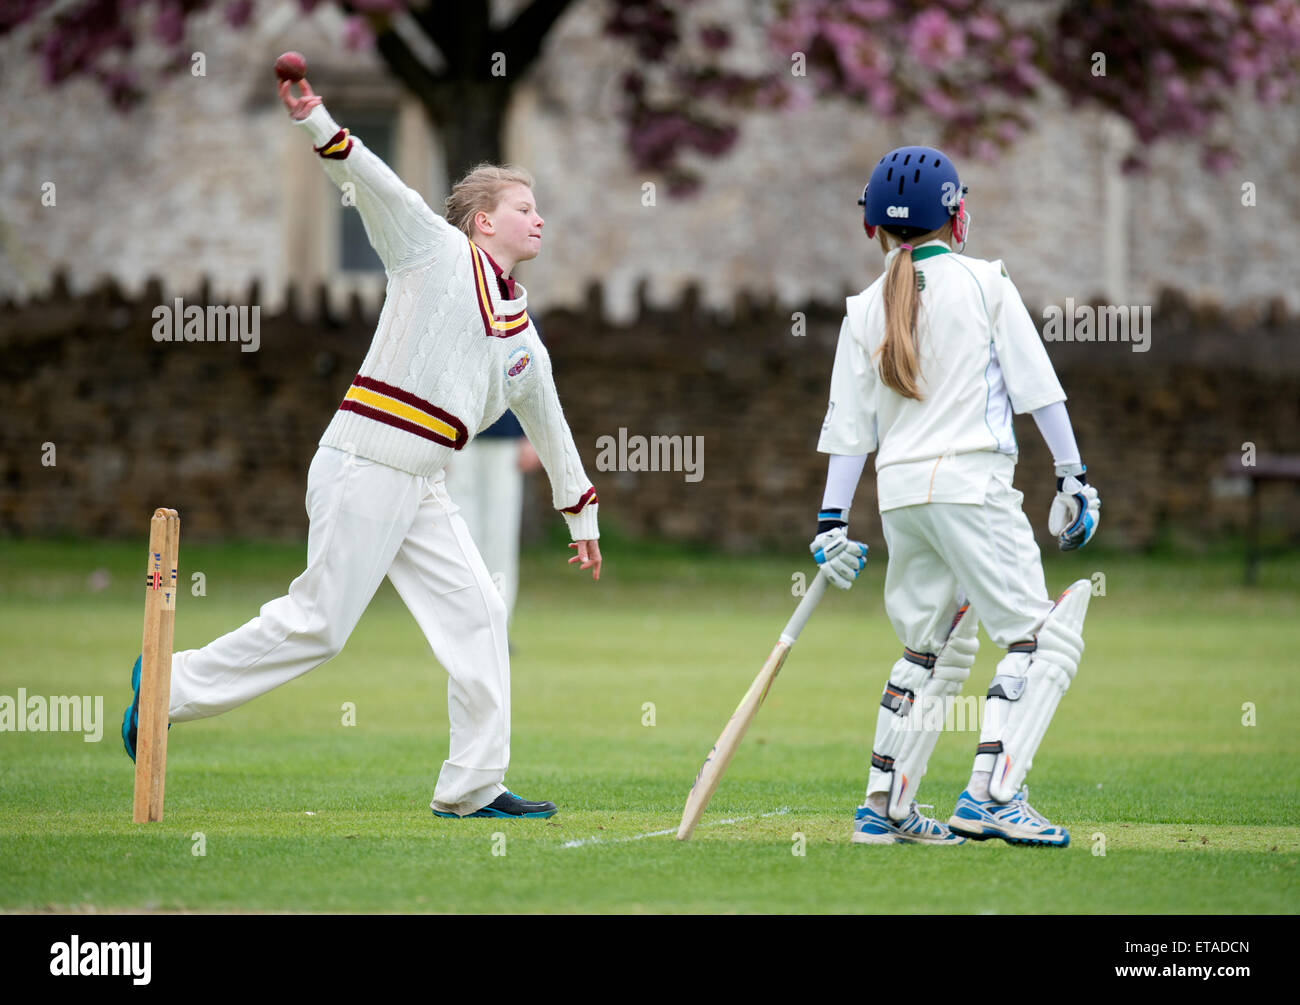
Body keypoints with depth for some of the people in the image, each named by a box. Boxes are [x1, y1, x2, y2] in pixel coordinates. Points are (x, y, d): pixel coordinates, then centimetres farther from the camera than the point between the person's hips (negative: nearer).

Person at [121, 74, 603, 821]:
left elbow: (548, 423, 30)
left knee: (478, 615, 1)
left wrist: (582, 512, 34)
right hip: (364, 469, -8)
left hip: (420, 492, 8)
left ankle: (474, 786, 5)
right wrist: (316, 123, -28)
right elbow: (373, 182, -12)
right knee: (318, 623, -7)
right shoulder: (437, 249, 0)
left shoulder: (524, 339, 19)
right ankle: (169, 685, 7)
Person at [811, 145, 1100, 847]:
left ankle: (884, 809, 18)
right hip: (970, 480, -6)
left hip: (898, 491, 6)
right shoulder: (983, 282, 1)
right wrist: (1072, 475, 1)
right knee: (1043, 638, -5)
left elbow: (848, 426, 8)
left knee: (934, 650, 19)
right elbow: (1036, 386, -2)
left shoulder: (866, 308, 10)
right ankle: (987, 797, -19)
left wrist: (833, 522, 8)